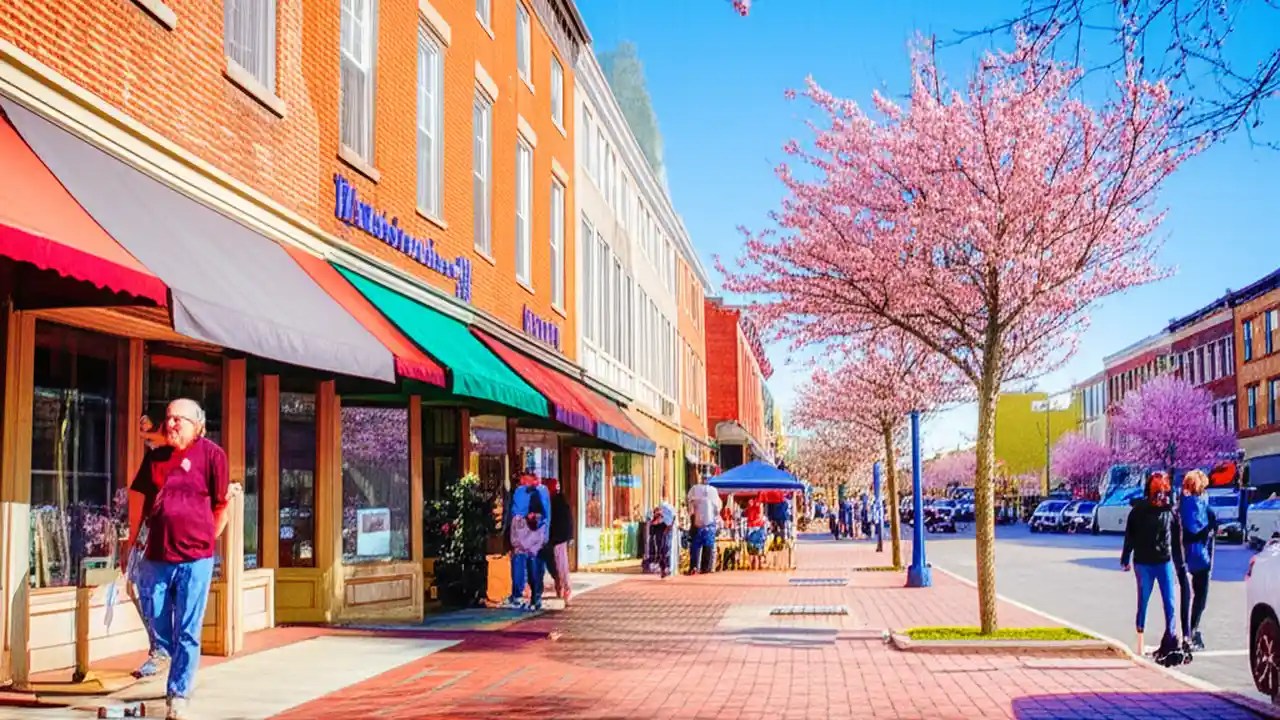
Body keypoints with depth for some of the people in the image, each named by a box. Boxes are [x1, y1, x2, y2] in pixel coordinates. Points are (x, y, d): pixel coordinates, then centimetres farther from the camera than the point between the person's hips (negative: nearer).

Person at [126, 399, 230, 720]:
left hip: (194, 559, -4)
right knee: (158, 628, 11)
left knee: (186, 632, 1)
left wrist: (204, 542, 5)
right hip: (156, 558, 4)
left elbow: (221, 506, 1)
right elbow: (140, 503, 16)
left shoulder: (211, 454, -4)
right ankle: (180, 671, 32)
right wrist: (131, 545, 14)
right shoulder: (154, 456, 10)